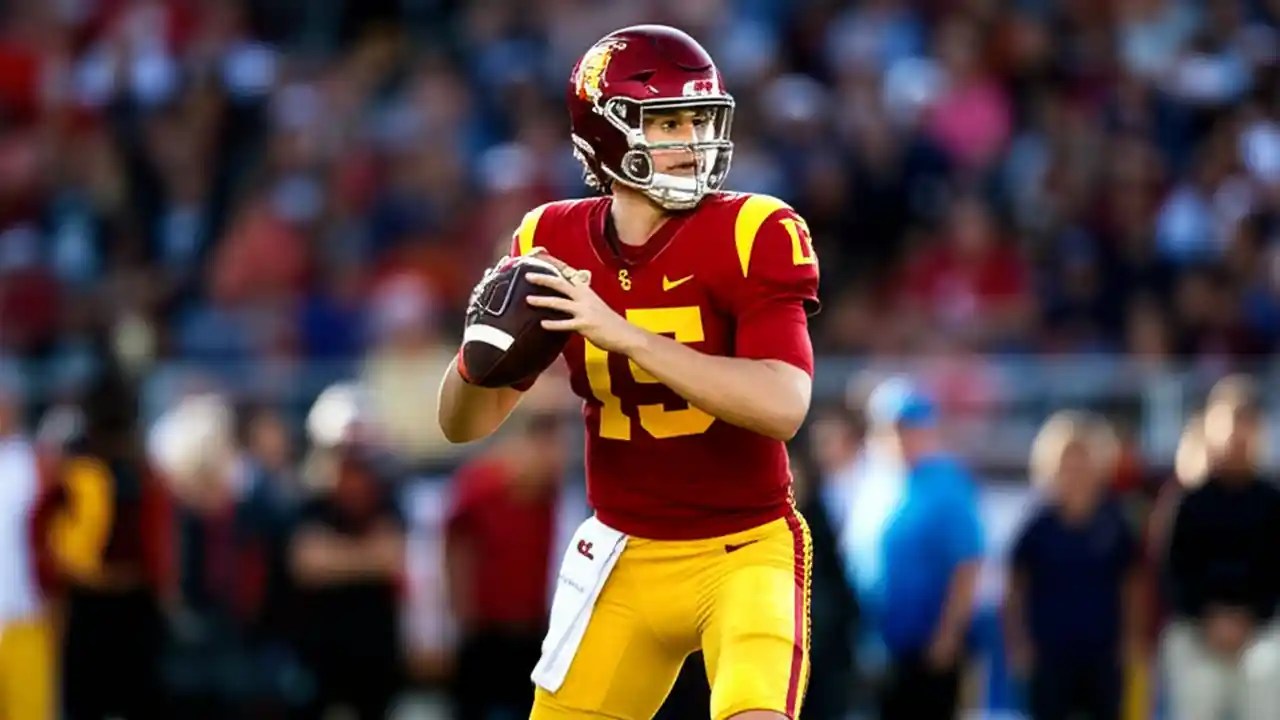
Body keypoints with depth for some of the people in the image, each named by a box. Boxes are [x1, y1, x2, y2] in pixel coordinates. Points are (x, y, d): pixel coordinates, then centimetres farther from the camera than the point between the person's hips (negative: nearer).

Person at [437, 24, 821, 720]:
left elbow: (783, 407, -27)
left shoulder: (751, 236, -14)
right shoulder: (554, 244, -2)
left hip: (744, 550, -4)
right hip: (625, 557, 4)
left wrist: (619, 332, -33)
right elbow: (464, 424, 4)